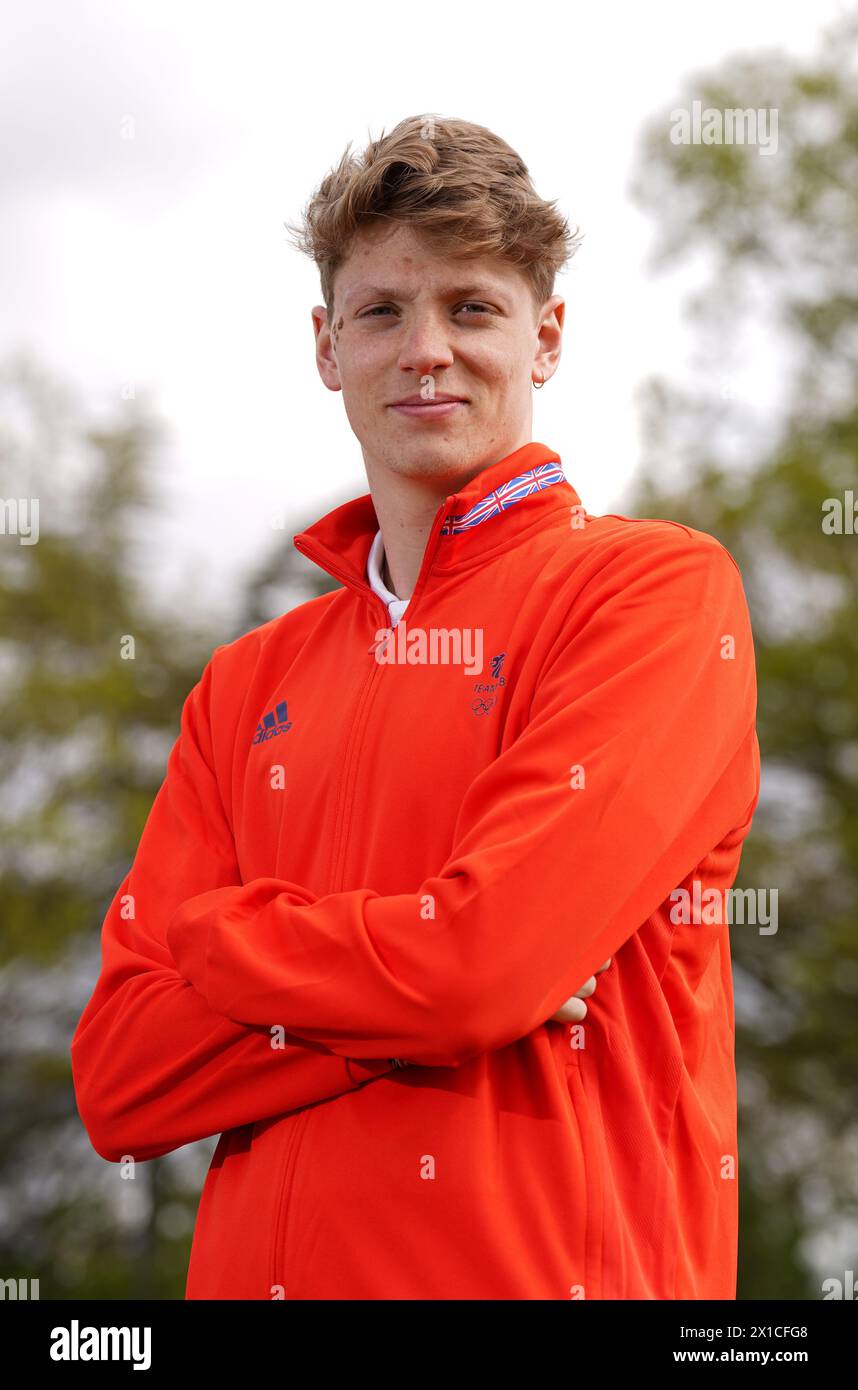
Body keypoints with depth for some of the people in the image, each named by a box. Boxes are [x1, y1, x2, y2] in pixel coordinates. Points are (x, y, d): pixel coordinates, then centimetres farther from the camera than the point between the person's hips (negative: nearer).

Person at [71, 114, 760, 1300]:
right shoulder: (248, 685, 9)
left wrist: (212, 934, -2)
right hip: (256, 1267, 5)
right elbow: (118, 1080, 1)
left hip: (553, 1267, -4)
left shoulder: (660, 587, -5)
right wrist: (435, 995, -13)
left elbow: (493, 954, -18)